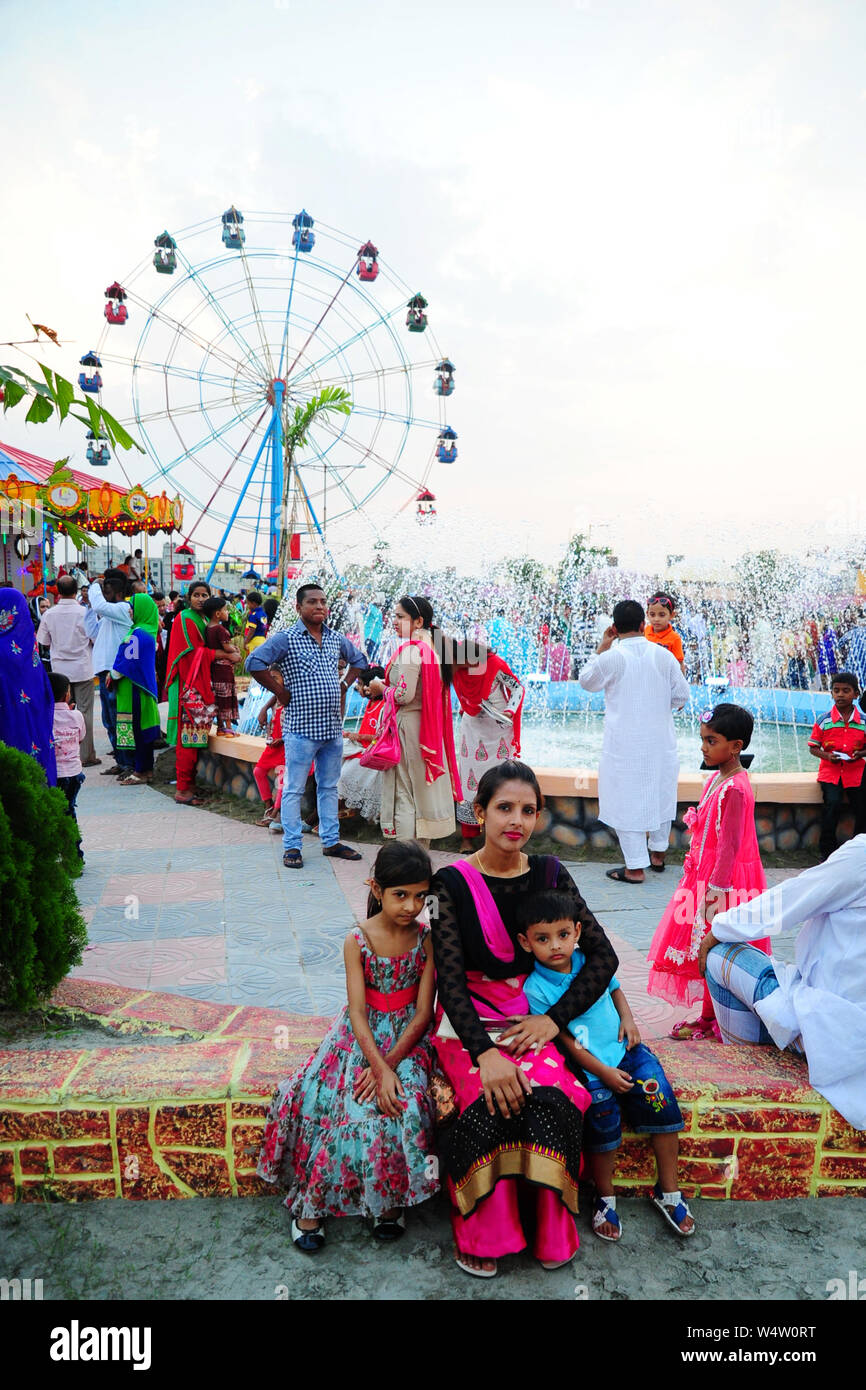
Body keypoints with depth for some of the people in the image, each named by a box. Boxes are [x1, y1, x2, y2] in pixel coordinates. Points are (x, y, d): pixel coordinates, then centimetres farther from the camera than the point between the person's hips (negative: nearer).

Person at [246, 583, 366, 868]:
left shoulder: (336, 639, 10)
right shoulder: (286, 638, -8)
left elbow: (359, 659, 28)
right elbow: (254, 663, -17)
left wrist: (344, 686, 13)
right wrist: (281, 692, -14)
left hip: (333, 727, 6)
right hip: (301, 727, -6)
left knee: (329, 787, 14)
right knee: (294, 789, 1)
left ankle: (331, 842, 24)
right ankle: (292, 846, 10)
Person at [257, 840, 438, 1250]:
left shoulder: (426, 939, -8)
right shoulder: (358, 940, -10)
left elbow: (423, 1011, -8)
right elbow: (357, 1012, -14)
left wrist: (390, 1063, -19)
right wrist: (379, 1067, -27)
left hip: (406, 1036, 0)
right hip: (362, 1034, 0)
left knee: (401, 1103, -24)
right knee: (334, 1101, -20)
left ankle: (390, 1199, -1)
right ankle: (312, 1203, -2)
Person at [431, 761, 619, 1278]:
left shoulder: (550, 875, 1)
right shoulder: (455, 883, -7)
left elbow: (603, 956, 1)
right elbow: (450, 978, -12)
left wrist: (554, 1020, -9)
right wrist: (486, 1054, -25)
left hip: (529, 1021, 2)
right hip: (468, 1025, -2)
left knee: (554, 1102, -25)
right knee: (488, 1106, -29)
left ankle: (551, 1233, -2)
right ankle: (482, 1235, -5)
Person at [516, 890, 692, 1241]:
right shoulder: (536, 990, -14)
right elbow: (564, 1040, -11)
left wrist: (628, 1018, 0)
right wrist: (604, 1073, -13)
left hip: (625, 1048, 4)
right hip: (589, 1064, -4)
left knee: (660, 1097, -12)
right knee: (603, 1113, -21)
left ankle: (668, 1191, 6)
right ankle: (605, 1198, 6)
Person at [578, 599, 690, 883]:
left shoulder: (611, 658, -15)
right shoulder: (663, 655, -5)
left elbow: (586, 681, 4)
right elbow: (681, 695, 2)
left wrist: (601, 647, 6)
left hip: (624, 745, -4)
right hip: (660, 740, 4)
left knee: (627, 800, 3)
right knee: (659, 793, 20)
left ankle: (635, 867, 6)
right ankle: (658, 853, 34)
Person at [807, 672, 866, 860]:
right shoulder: (823, 721, -2)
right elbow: (813, 748, 3)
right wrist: (827, 756, -15)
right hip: (830, 771, -2)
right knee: (833, 802, -22)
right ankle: (827, 850, -6)